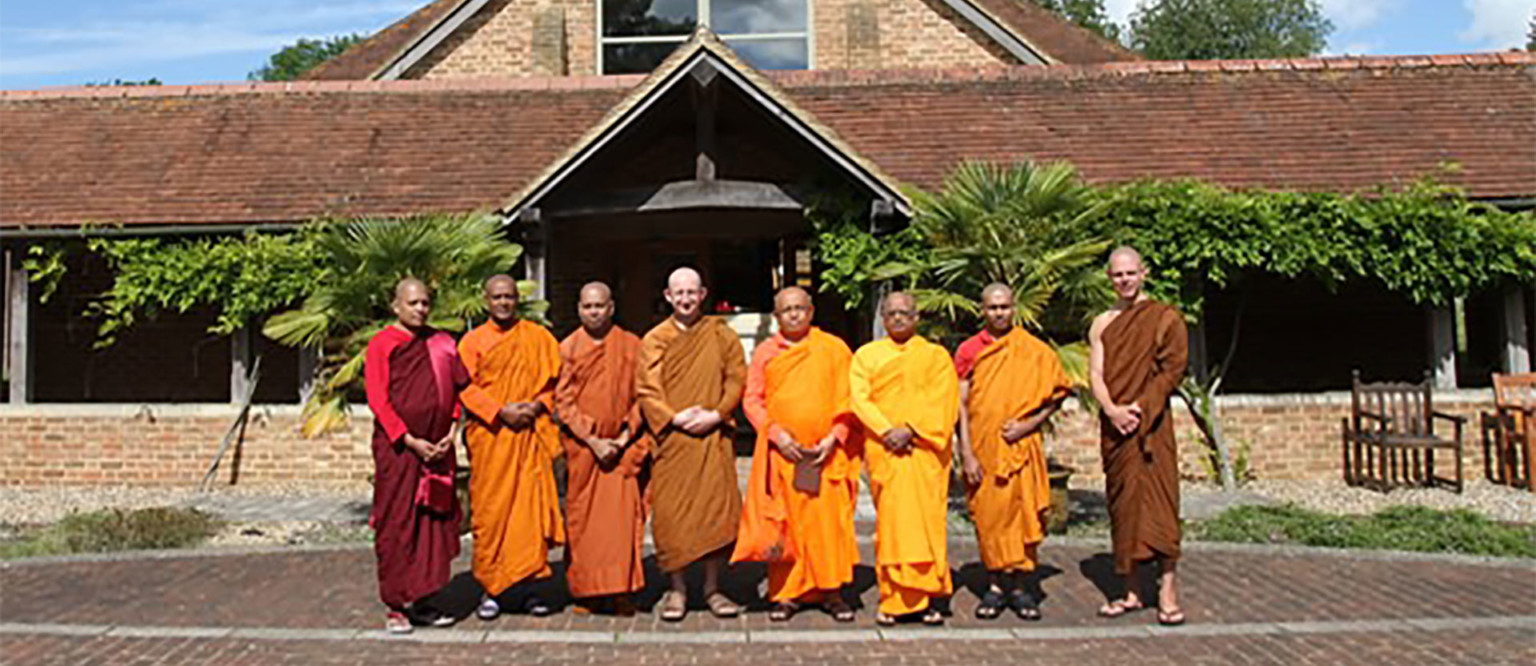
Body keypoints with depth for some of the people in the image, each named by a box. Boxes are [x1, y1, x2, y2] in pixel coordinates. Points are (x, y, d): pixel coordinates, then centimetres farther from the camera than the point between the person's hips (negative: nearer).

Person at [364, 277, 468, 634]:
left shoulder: (441, 343, 11)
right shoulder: (382, 344, -3)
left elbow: (457, 389, 14)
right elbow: (377, 400, -9)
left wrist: (451, 432, 0)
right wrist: (410, 440, -14)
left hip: (437, 448, 5)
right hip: (397, 447, -5)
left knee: (435, 520, 7)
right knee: (396, 524, -2)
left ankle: (422, 601, 17)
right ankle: (396, 606, 6)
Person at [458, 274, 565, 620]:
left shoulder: (538, 337, 10)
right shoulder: (472, 341, 8)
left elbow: (555, 380, 9)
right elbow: (467, 388, -1)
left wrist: (537, 405, -9)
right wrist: (500, 412, -13)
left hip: (531, 434, 1)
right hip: (490, 436, 0)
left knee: (532, 506, -2)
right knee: (490, 511, -1)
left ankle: (530, 585, 6)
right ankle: (491, 588, 7)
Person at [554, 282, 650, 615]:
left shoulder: (631, 346, 5)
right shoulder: (568, 348, 4)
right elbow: (563, 401, 0)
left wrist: (626, 435, -7)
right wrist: (592, 439, -10)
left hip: (623, 446, 0)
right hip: (581, 446, 0)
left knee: (623, 517, -5)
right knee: (582, 519, 2)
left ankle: (622, 591, 2)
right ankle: (586, 591, 11)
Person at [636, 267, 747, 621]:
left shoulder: (722, 336, 8)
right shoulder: (654, 340, 7)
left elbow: (737, 379, 3)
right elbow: (646, 391, 1)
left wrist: (716, 414, -12)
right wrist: (675, 418, -13)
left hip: (712, 436, 0)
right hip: (670, 438, 0)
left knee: (716, 510, -1)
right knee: (671, 514, -1)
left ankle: (712, 588, 11)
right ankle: (677, 589, 10)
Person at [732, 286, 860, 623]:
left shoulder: (834, 349, 6)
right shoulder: (765, 352, 9)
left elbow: (849, 399, 5)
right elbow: (752, 399, 6)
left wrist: (834, 438, -7)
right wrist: (776, 434, -8)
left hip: (826, 453, 0)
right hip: (783, 453, 1)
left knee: (829, 521, -2)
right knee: (783, 523, 0)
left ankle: (832, 592, 9)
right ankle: (786, 594, 9)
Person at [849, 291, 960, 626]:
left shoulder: (936, 356, 11)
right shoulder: (867, 355, 14)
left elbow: (942, 401, 0)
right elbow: (859, 398, 2)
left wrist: (911, 430, -13)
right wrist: (887, 431, -12)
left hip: (925, 449, 0)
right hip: (884, 449, 0)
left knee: (927, 520, -4)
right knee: (890, 521, -3)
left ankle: (925, 597, 2)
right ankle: (892, 599, 1)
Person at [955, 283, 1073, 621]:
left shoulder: (1035, 351, 3)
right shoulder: (968, 351, 4)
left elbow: (1056, 396, 5)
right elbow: (961, 405, 1)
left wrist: (1029, 424, -10)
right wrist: (966, 453, -7)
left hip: (1019, 447, -1)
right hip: (981, 448, 1)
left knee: (1022, 513, -3)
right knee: (987, 516, 3)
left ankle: (1021, 586, 7)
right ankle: (995, 585, 13)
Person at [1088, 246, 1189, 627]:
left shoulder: (1165, 319, 3)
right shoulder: (1102, 325, 12)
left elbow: (1173, 369, -4)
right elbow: (1095, 373, 4)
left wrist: (1141, 407, -14)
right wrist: (1112, 410, -13)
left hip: (1151, 424, -3)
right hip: (1114, 426, 3)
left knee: (1158, 500, -7)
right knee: (1123, 503, 5)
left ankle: (1167, 590, -3)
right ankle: (1131, 591, 11)